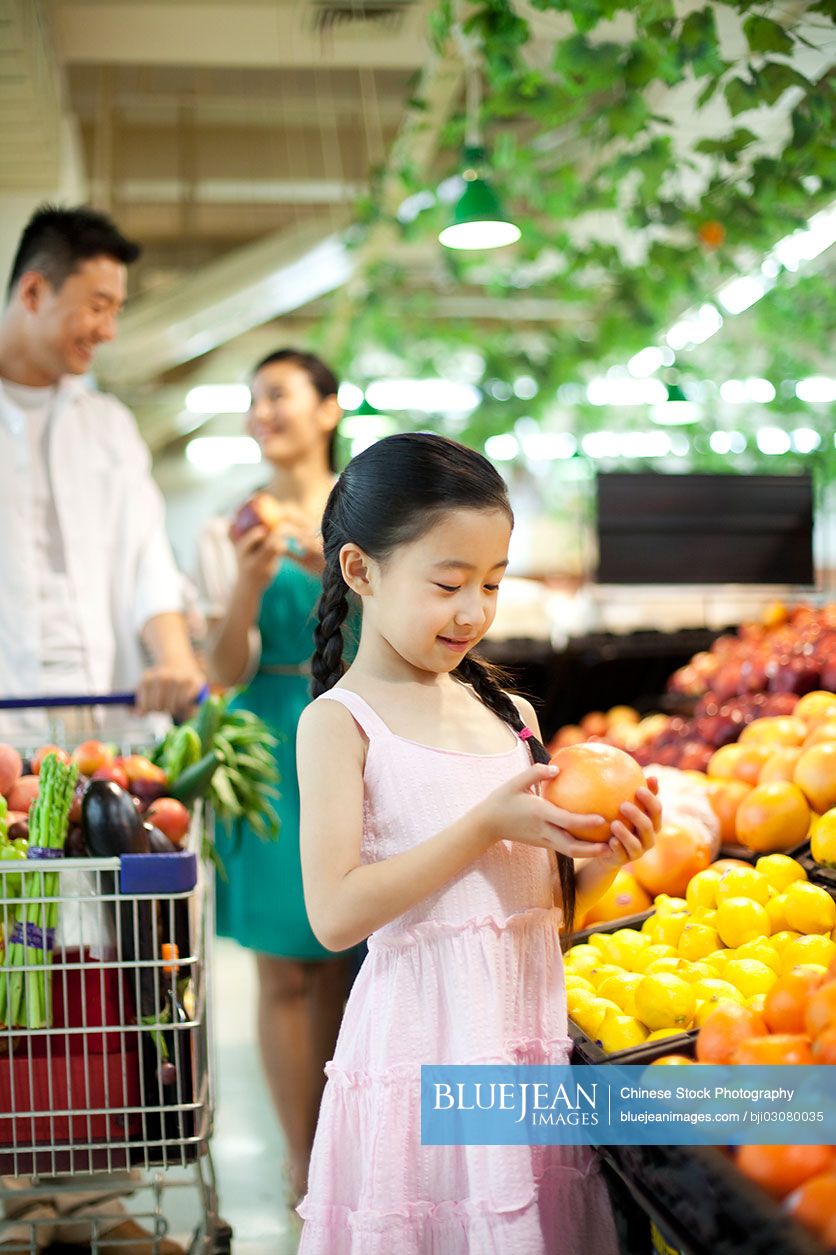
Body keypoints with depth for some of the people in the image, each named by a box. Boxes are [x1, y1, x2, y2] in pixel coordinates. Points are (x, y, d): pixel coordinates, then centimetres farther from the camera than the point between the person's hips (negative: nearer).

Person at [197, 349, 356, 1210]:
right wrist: (250, 584, -20)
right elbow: (227, 670, -2)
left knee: (348, 960, 7)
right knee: (289, 968, 0)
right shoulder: (233, 533, 5)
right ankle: (304, 1164, 11)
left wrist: (335, 561, -17)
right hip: (275, 753, -1)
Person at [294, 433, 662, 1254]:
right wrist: (487, 825, -19)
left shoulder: (510, 714, 9)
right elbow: (335, 915, -18)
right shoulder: (340, 722, -8)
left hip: (529, 1039, 5)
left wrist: (603, 860, -7)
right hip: (424, 1052, -5)